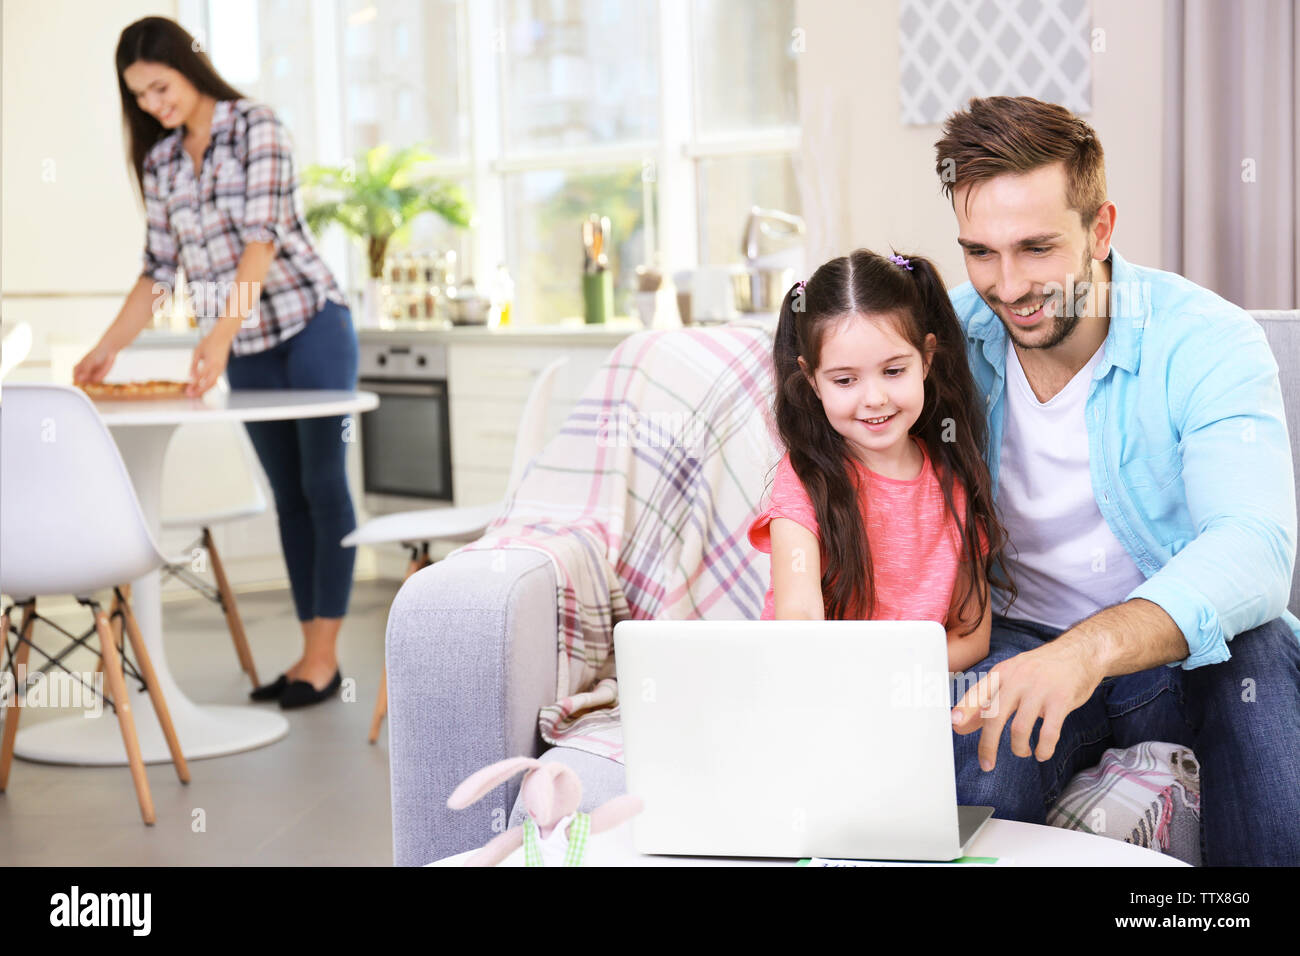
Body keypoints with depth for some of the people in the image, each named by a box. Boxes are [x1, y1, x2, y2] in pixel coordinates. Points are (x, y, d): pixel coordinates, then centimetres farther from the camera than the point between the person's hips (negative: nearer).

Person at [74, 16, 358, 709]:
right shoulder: (159, 163, 7)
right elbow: (160, 268, 12)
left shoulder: (256, 128, -11)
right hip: (246, 349, 6)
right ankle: (309, 653, 13)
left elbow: (262, 236, -22)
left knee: (322, 484, -5)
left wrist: (220, 334, -30)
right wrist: (108, 347, 3)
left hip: (310, 324, -6)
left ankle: (325, 656, -2)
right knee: (288, 494, 8)